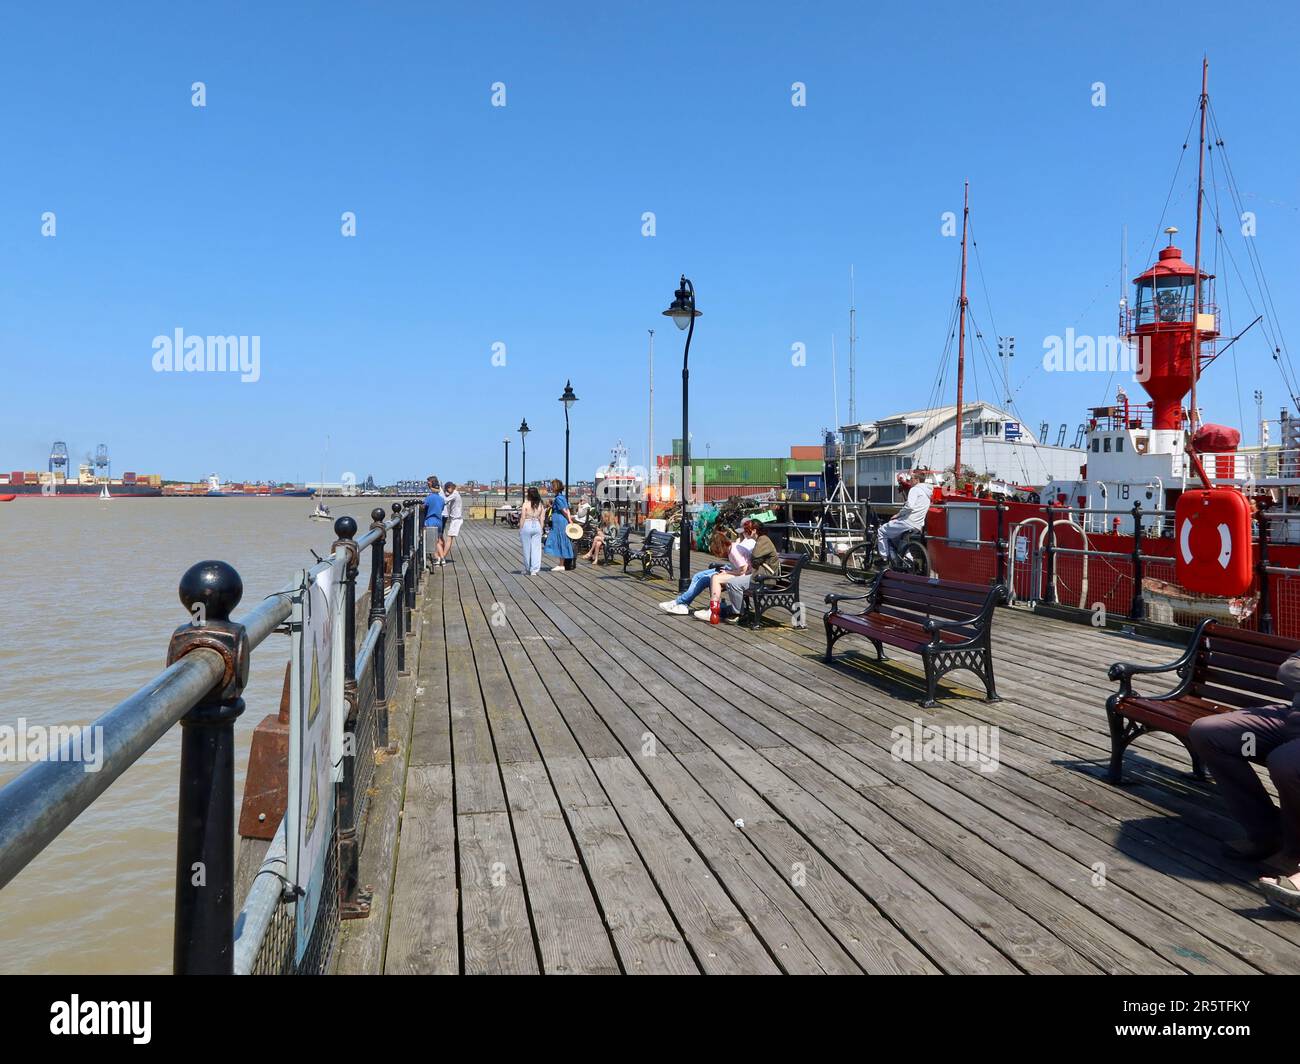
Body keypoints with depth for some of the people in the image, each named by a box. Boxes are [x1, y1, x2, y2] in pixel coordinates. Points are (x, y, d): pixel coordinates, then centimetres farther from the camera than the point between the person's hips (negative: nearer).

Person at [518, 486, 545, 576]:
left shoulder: (525, 504, -8)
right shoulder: (541, 505, 4)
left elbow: (522, 518, -7)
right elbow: (541, 519, 7)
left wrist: (520, 529, 0)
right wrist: (541, 529, 14)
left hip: (527, 525, -3)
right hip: (537, 526, 3)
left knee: (527, 549, 6)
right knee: (536, 549, 4)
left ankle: (527, 570, 14)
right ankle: (534, 570, 2)